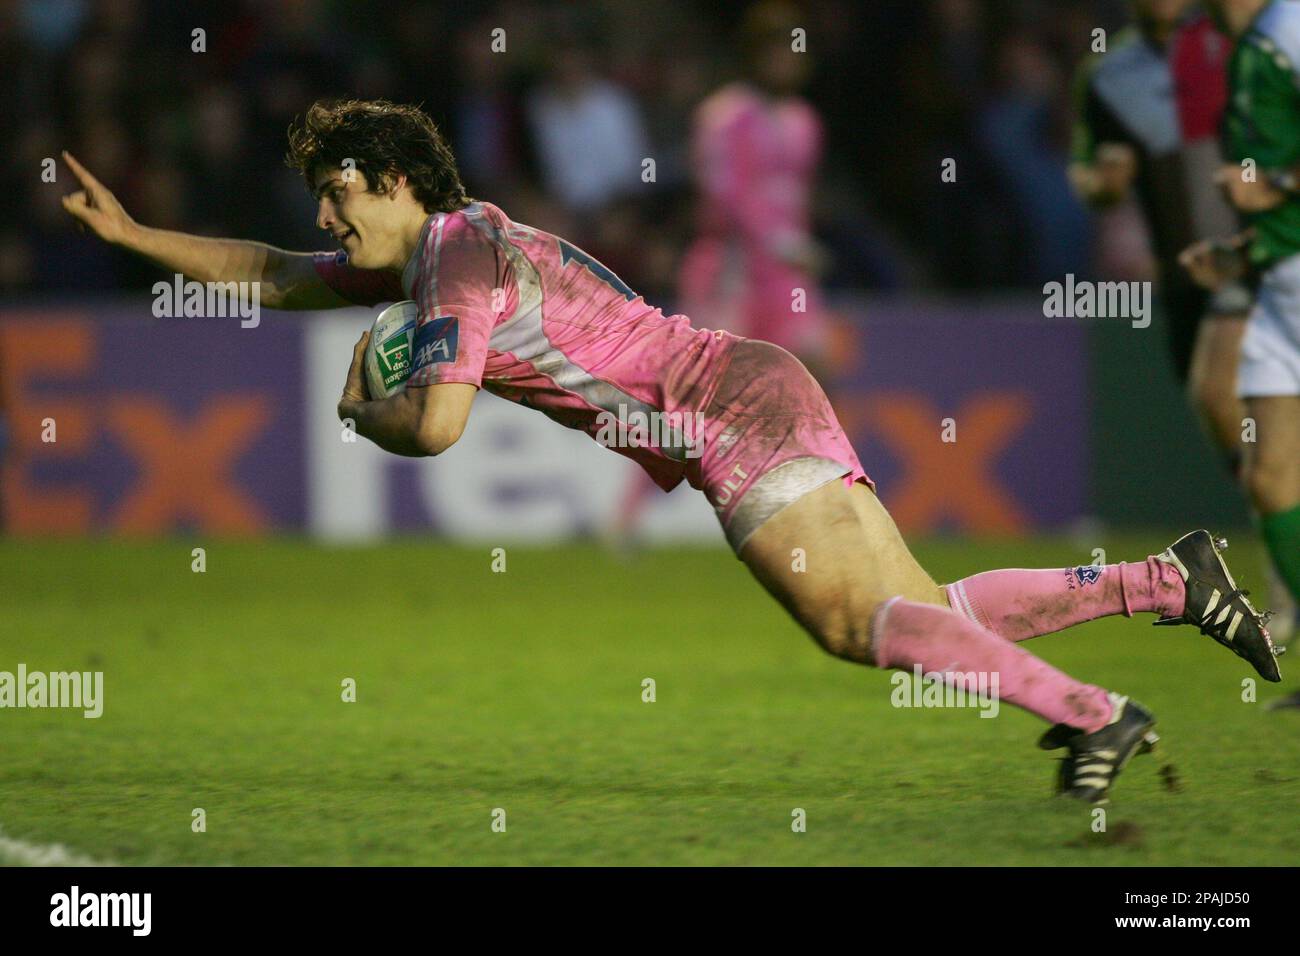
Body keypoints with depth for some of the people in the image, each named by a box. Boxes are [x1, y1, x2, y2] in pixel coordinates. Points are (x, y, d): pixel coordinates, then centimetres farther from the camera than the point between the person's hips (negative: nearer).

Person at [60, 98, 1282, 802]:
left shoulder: (460, 263, -10)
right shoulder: (429, 252, 19)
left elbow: (436, 425, -21)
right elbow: (274, 276, 31)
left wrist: (357, 413, 2)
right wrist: (128, 232, 27)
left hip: (737, 409, -9)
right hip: (744, 405, 9)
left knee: (857, 619, -21)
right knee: (915, 615, 3)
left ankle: (1092, 712, -29)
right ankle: (1172, 578, 1)